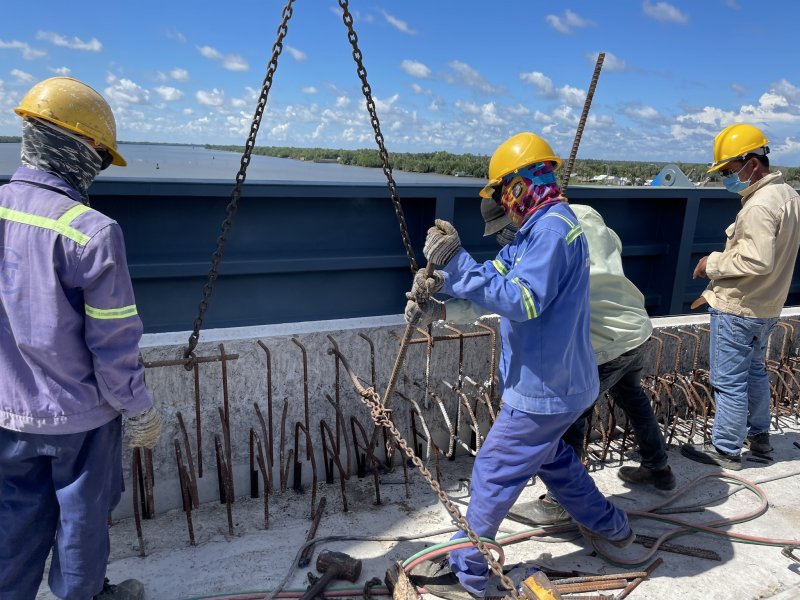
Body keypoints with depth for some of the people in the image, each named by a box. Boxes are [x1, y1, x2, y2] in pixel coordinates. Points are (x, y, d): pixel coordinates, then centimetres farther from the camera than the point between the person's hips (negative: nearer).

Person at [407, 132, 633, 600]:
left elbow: (522, 301, -30)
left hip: (545, 389, -10)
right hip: (564, 381, 10)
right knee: (549, 455, 29)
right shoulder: (544, 227, 11)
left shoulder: (552, 227, -21)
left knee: (493, 474, 2)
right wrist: (438, 306, -4)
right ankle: (610, 527, 45)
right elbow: (498, 280, 7)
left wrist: (457, 262, -32)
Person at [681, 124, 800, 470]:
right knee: (754, 372, 24)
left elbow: (757, 261, -30)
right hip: (767, 306, 10)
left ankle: (726, 450, 14)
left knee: (729, 381, 2)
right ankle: (759, 435, 39)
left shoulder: (759, 206, -23)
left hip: (738, 309, -10)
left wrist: (713, 263, -16)